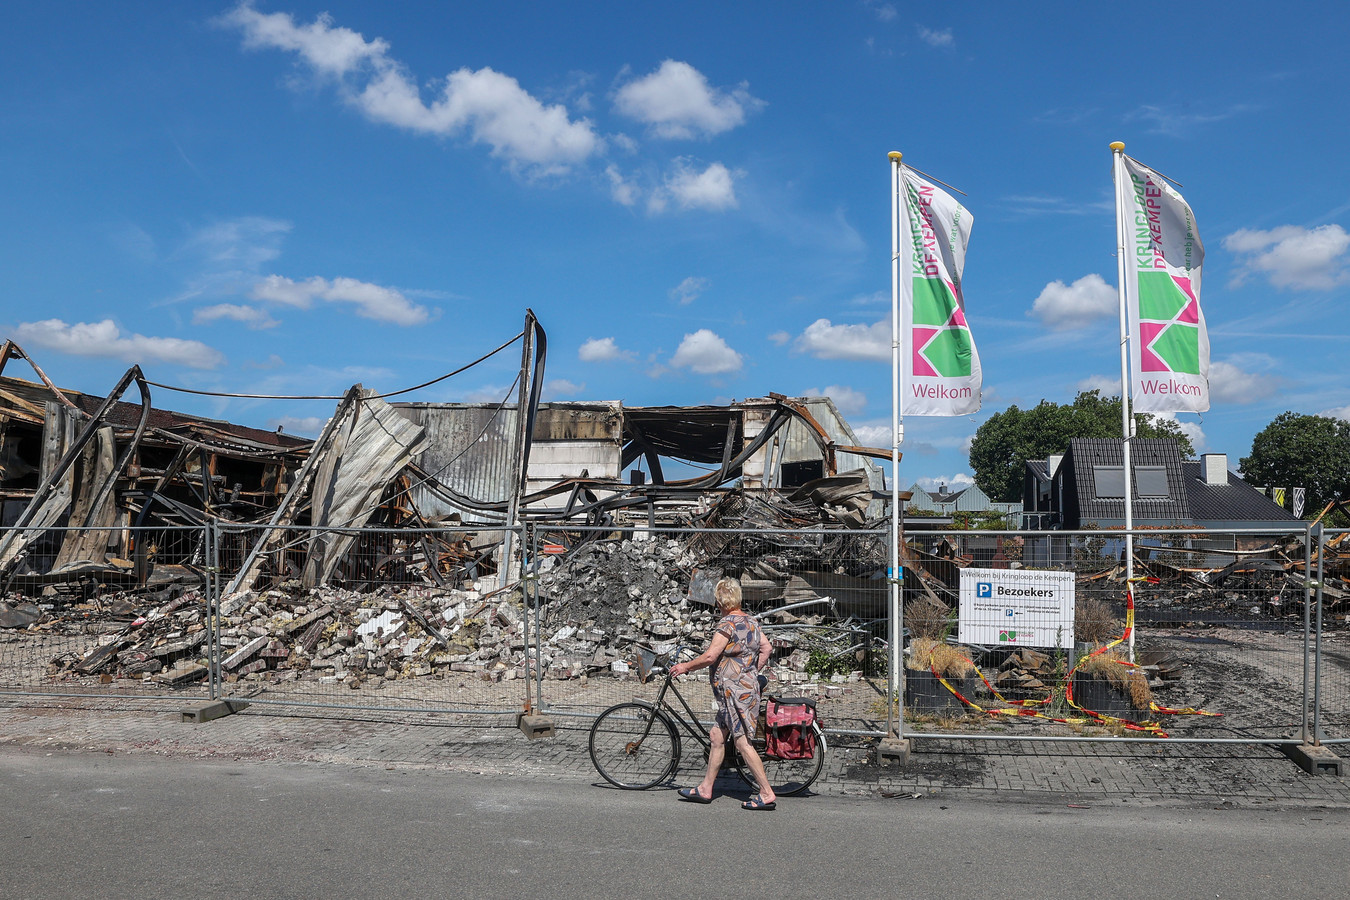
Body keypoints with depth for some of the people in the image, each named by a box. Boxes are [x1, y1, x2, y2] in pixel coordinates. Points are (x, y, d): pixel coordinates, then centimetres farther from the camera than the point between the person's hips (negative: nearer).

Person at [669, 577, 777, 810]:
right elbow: (767, 648, 13)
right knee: (717, 736, 14)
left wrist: (685, 666, -8)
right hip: (747, 686, 10)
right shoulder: (751, 621, 11)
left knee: (742, 743, -5)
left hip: (735, 691, -10)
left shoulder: (728, 624, -16)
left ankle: (767, 794, -1)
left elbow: (710, 656, -21)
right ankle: (705, 789, 20)